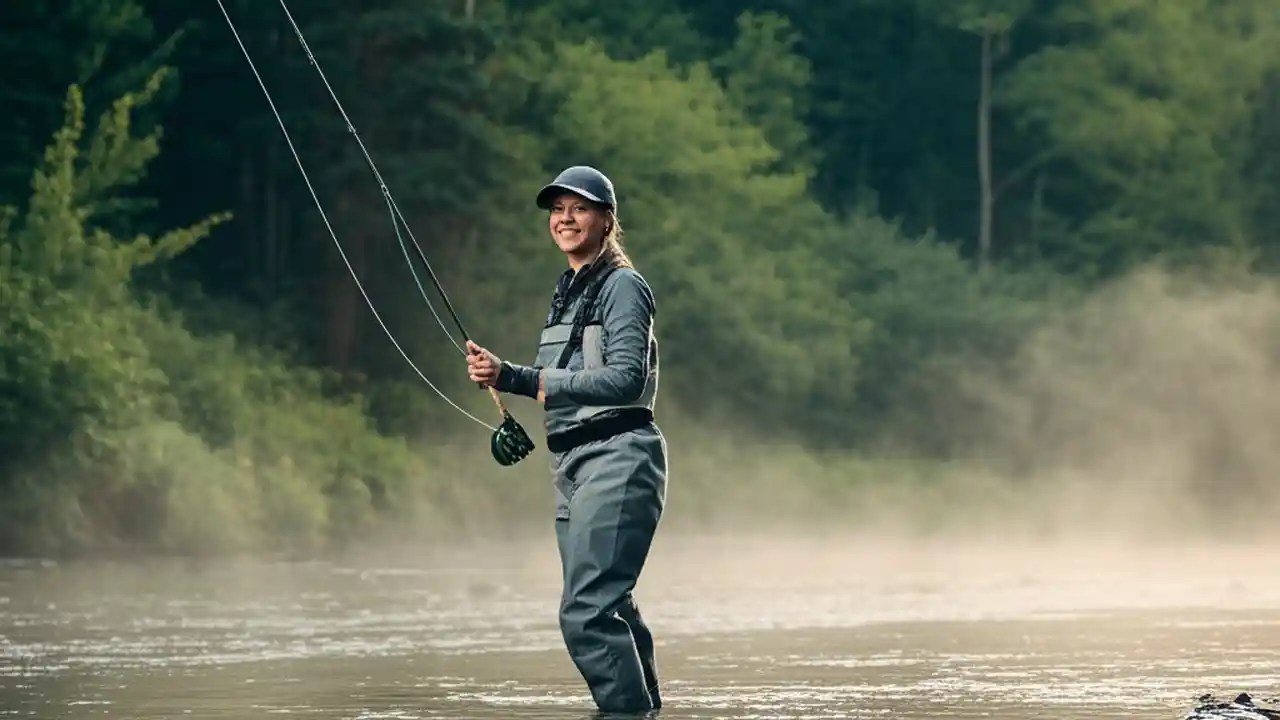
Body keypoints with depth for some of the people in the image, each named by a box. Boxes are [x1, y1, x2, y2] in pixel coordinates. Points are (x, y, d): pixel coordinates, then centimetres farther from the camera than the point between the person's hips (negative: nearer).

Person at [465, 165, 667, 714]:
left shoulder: (622, 286, -8)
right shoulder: (568, 292, 18)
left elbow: (626, 378, -17)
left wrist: (546, 382, -16)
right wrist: (505, 375, 8)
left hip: (616, 459, -9)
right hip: (574, 464, 9)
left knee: (586, 612, -17)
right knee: (608, 608, 13)